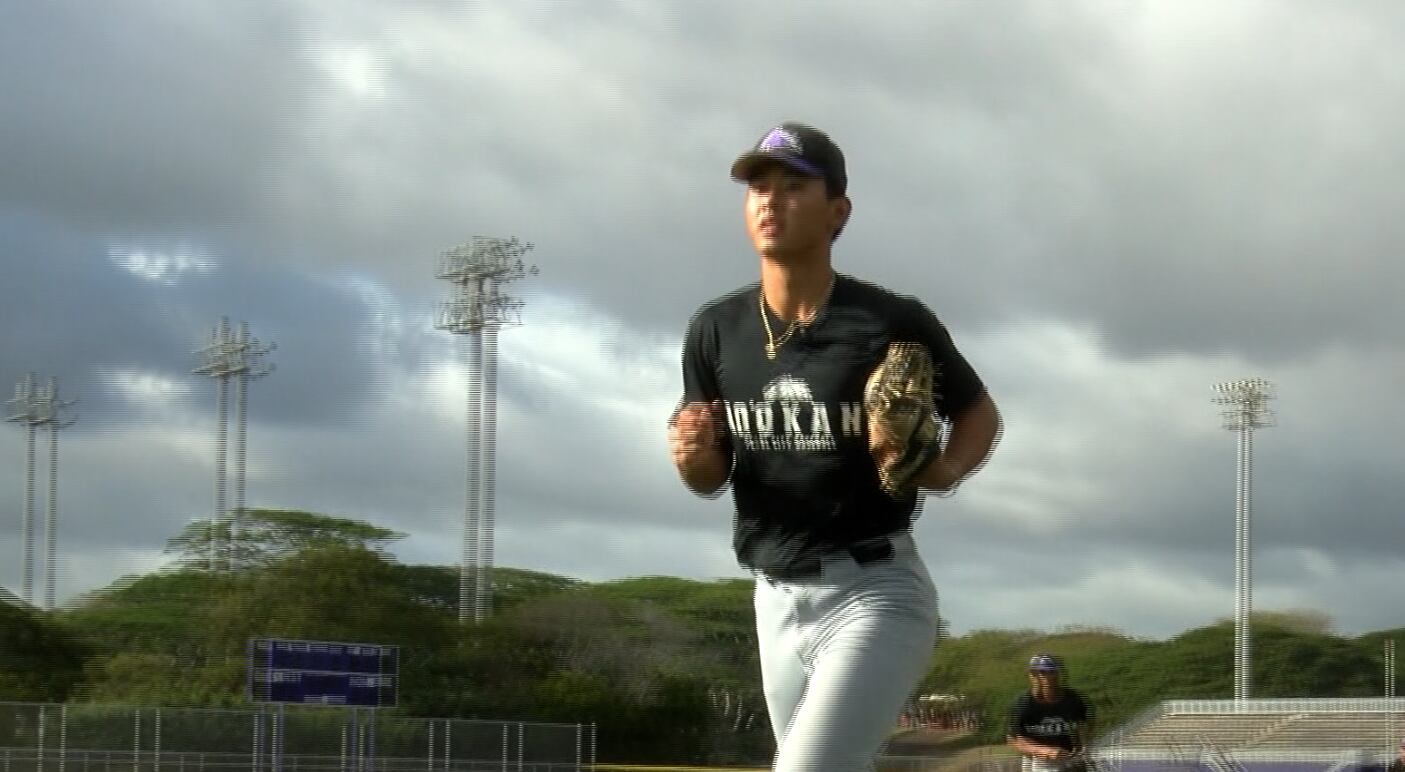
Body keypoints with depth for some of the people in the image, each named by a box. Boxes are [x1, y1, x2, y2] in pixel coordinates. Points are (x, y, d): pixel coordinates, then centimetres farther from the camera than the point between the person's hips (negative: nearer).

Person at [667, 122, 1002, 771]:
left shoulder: (894, 323, -9)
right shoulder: (716, 331, 3)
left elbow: (977, 412, 7)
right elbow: (711, 478, 10)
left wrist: (946, 470, -14)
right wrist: (692, 458, -14)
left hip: (876, 592, -5)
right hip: (777, 599, 6)